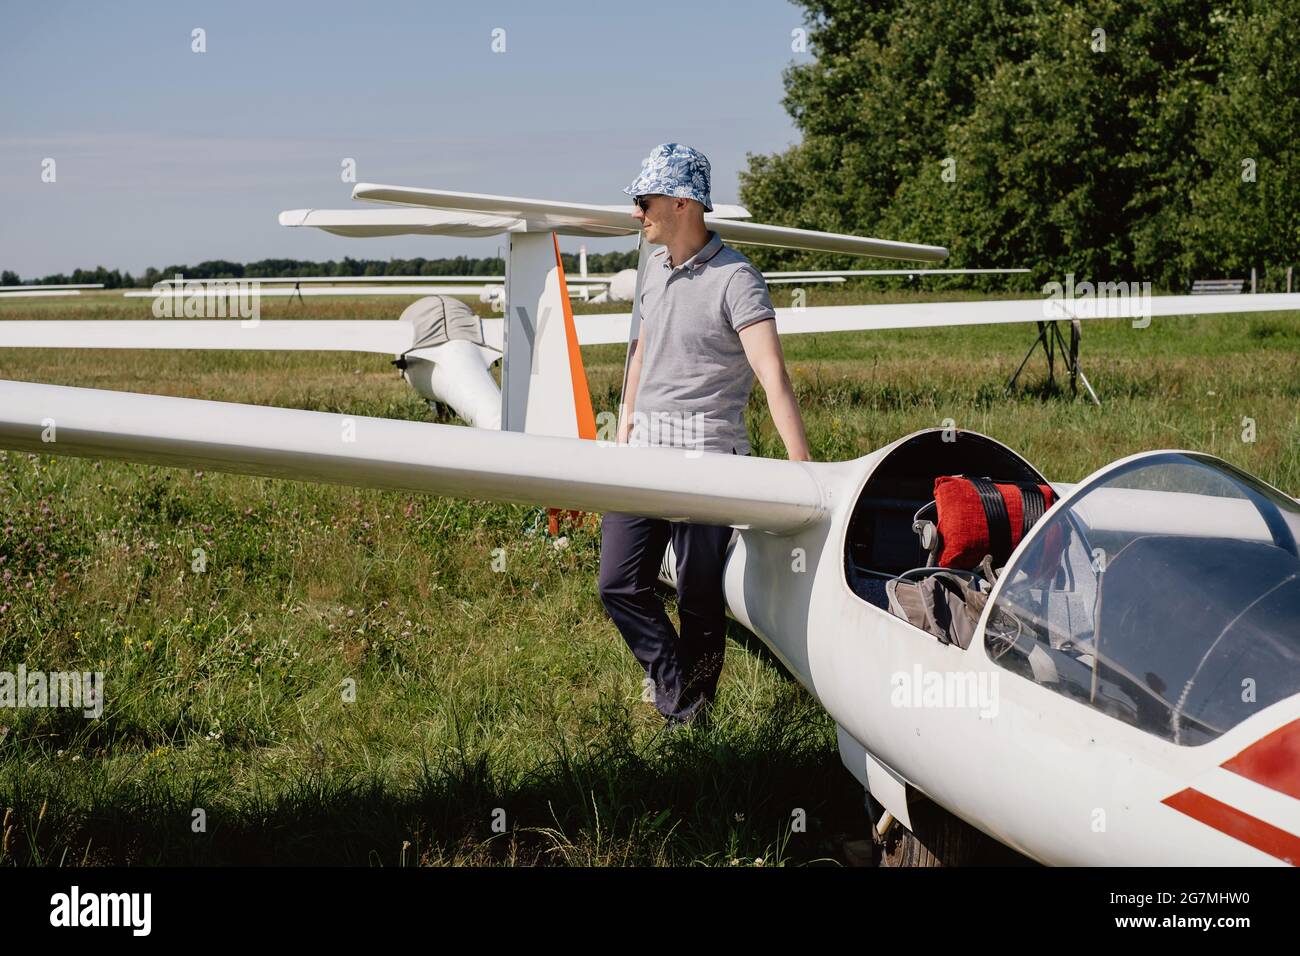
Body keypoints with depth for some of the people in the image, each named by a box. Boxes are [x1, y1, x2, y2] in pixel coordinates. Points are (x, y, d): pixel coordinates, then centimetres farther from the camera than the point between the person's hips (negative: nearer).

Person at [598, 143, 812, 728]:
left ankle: (693, 716, 17)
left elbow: (772, 375, -24)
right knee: (619, 585, 6)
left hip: (706, 459, -7)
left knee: (701, 598, 2)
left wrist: (799, 461, -32)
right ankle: (675, 688, 21)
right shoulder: (656, 267, 10)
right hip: (644, 450, 7)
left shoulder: (735, 280, -14)